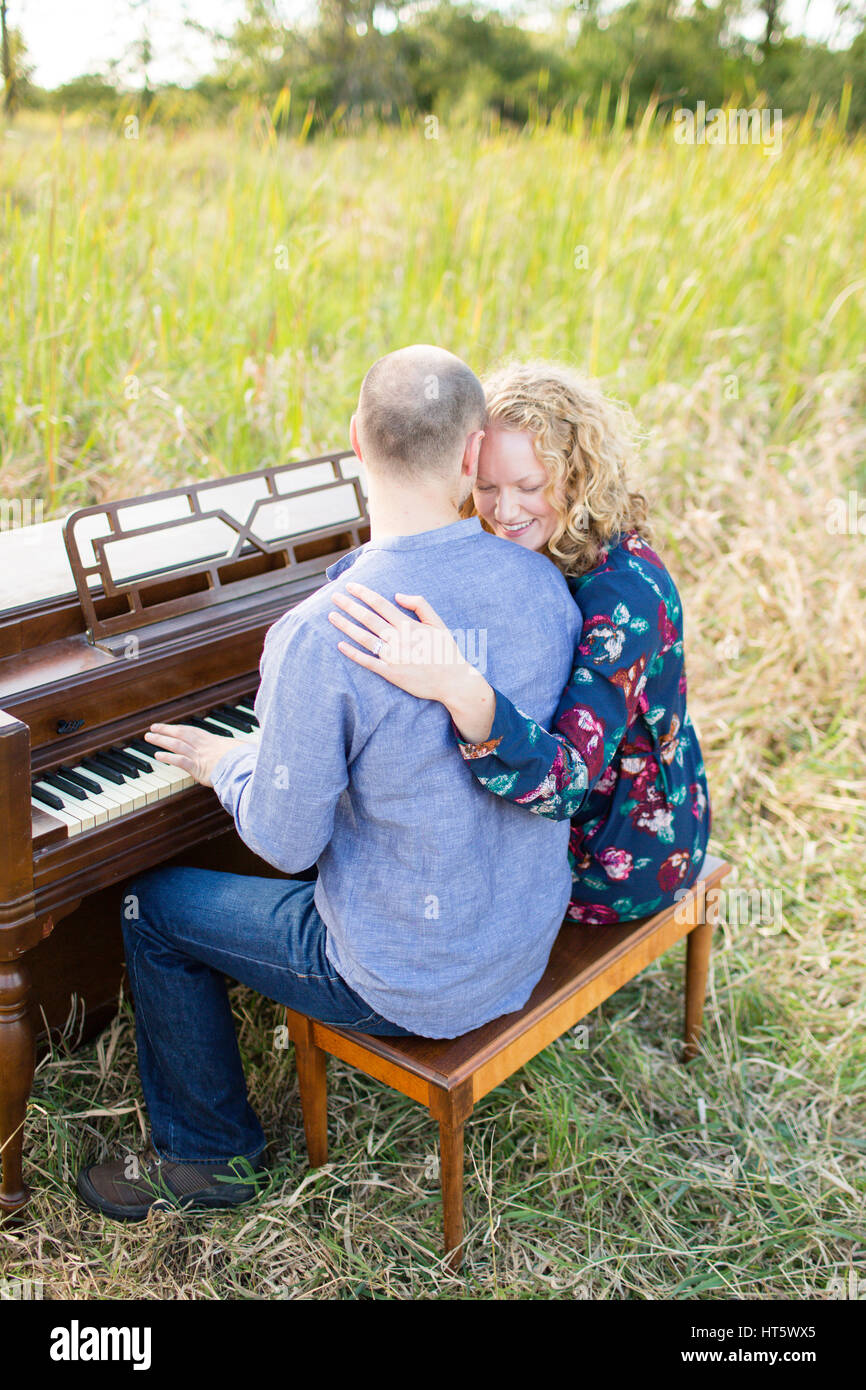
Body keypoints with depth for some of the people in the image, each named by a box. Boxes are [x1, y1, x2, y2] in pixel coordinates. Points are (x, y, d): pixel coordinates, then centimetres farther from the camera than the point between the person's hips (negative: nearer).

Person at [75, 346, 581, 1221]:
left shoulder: (319, 636, -28)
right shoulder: (541, 583, -10)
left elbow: (287, 842, -19)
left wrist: (227, 764, 3)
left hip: (414, 978, -6)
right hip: (528, 940, 7)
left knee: (154, 909, 12)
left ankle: (207, 1155, 30)